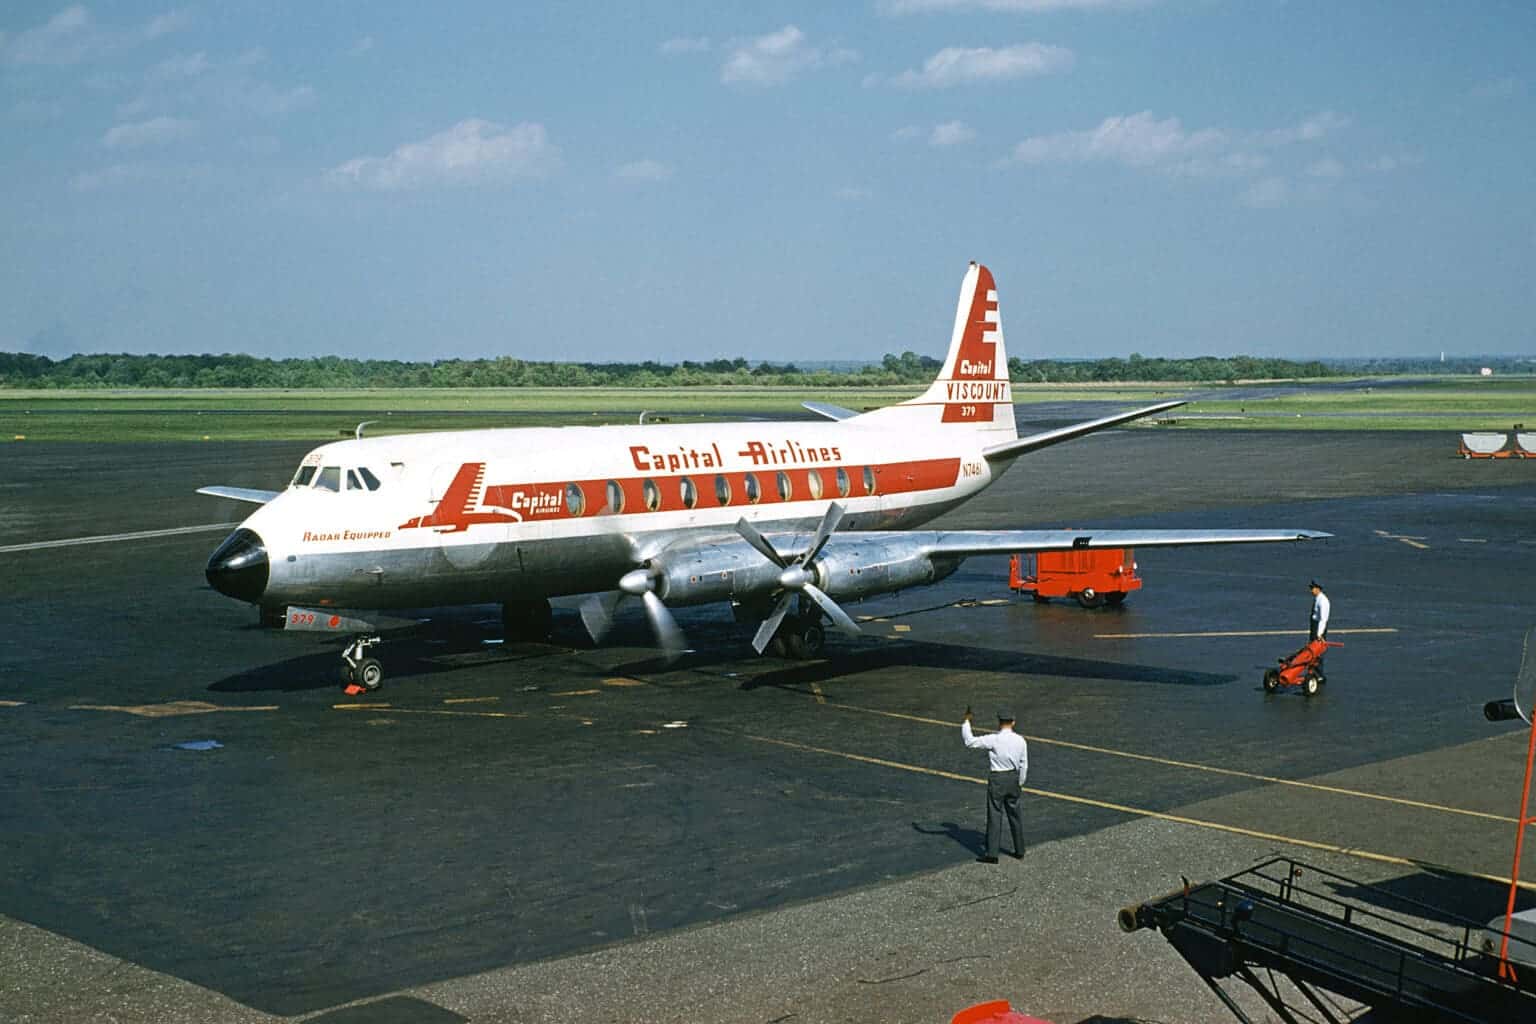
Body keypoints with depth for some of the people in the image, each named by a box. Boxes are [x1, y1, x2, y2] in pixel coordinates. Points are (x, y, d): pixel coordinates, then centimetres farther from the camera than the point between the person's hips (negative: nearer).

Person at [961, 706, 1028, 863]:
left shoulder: (993, 740, -16)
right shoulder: (1020, 741, -1)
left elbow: (969, 740, -13)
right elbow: (1024, 765, 6)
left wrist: (966, 721, -2)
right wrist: (1019, 783, 17)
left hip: (997, 779, -5)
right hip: (1013, 778, 5)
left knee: (995, 815, -2)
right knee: (1014, 814, 15)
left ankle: (991, 854, -1)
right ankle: (1019, 850, 23)